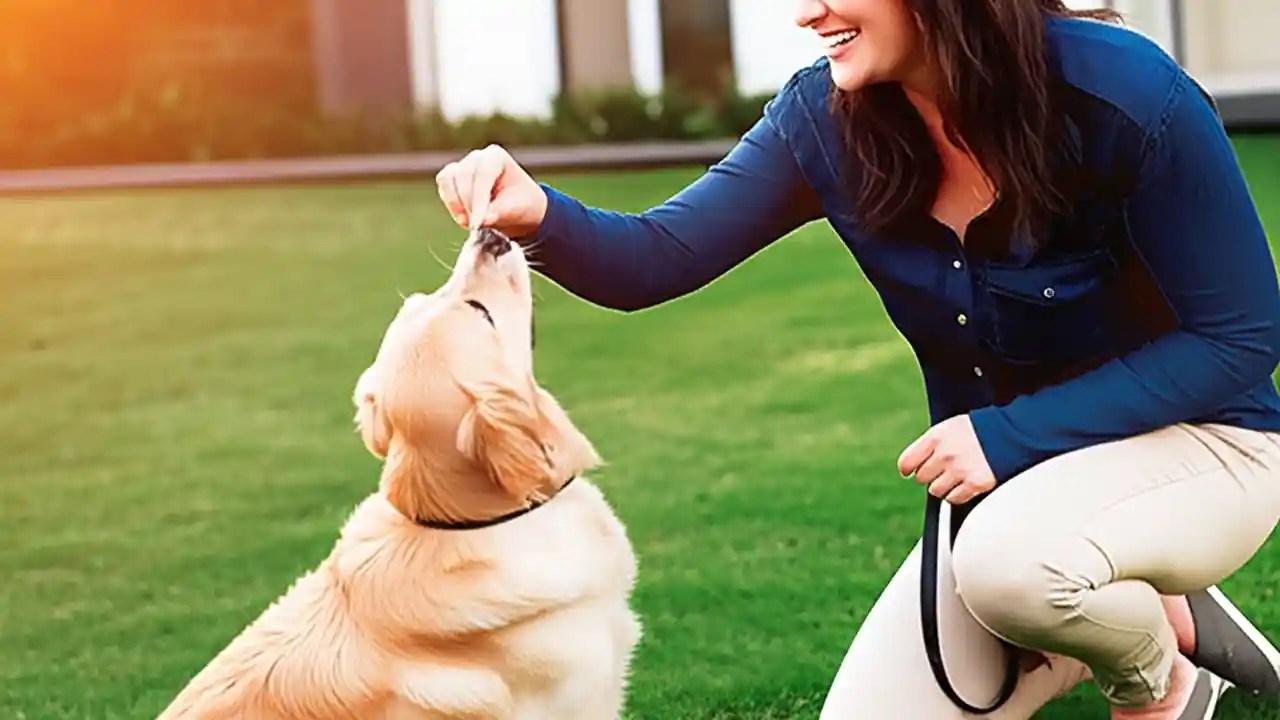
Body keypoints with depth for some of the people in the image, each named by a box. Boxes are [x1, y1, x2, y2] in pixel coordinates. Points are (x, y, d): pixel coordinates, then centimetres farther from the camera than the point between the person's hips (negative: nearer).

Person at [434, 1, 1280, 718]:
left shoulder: (1123, 93, -27)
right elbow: (656, 260, -13)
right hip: (1004, 473, 6)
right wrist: (542, 218, -36)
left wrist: (1012, 433, -26)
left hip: (1197, 443, -6)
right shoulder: (823, 119, -12)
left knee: (1011, 556, -38)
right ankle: (1152, 619, 16)